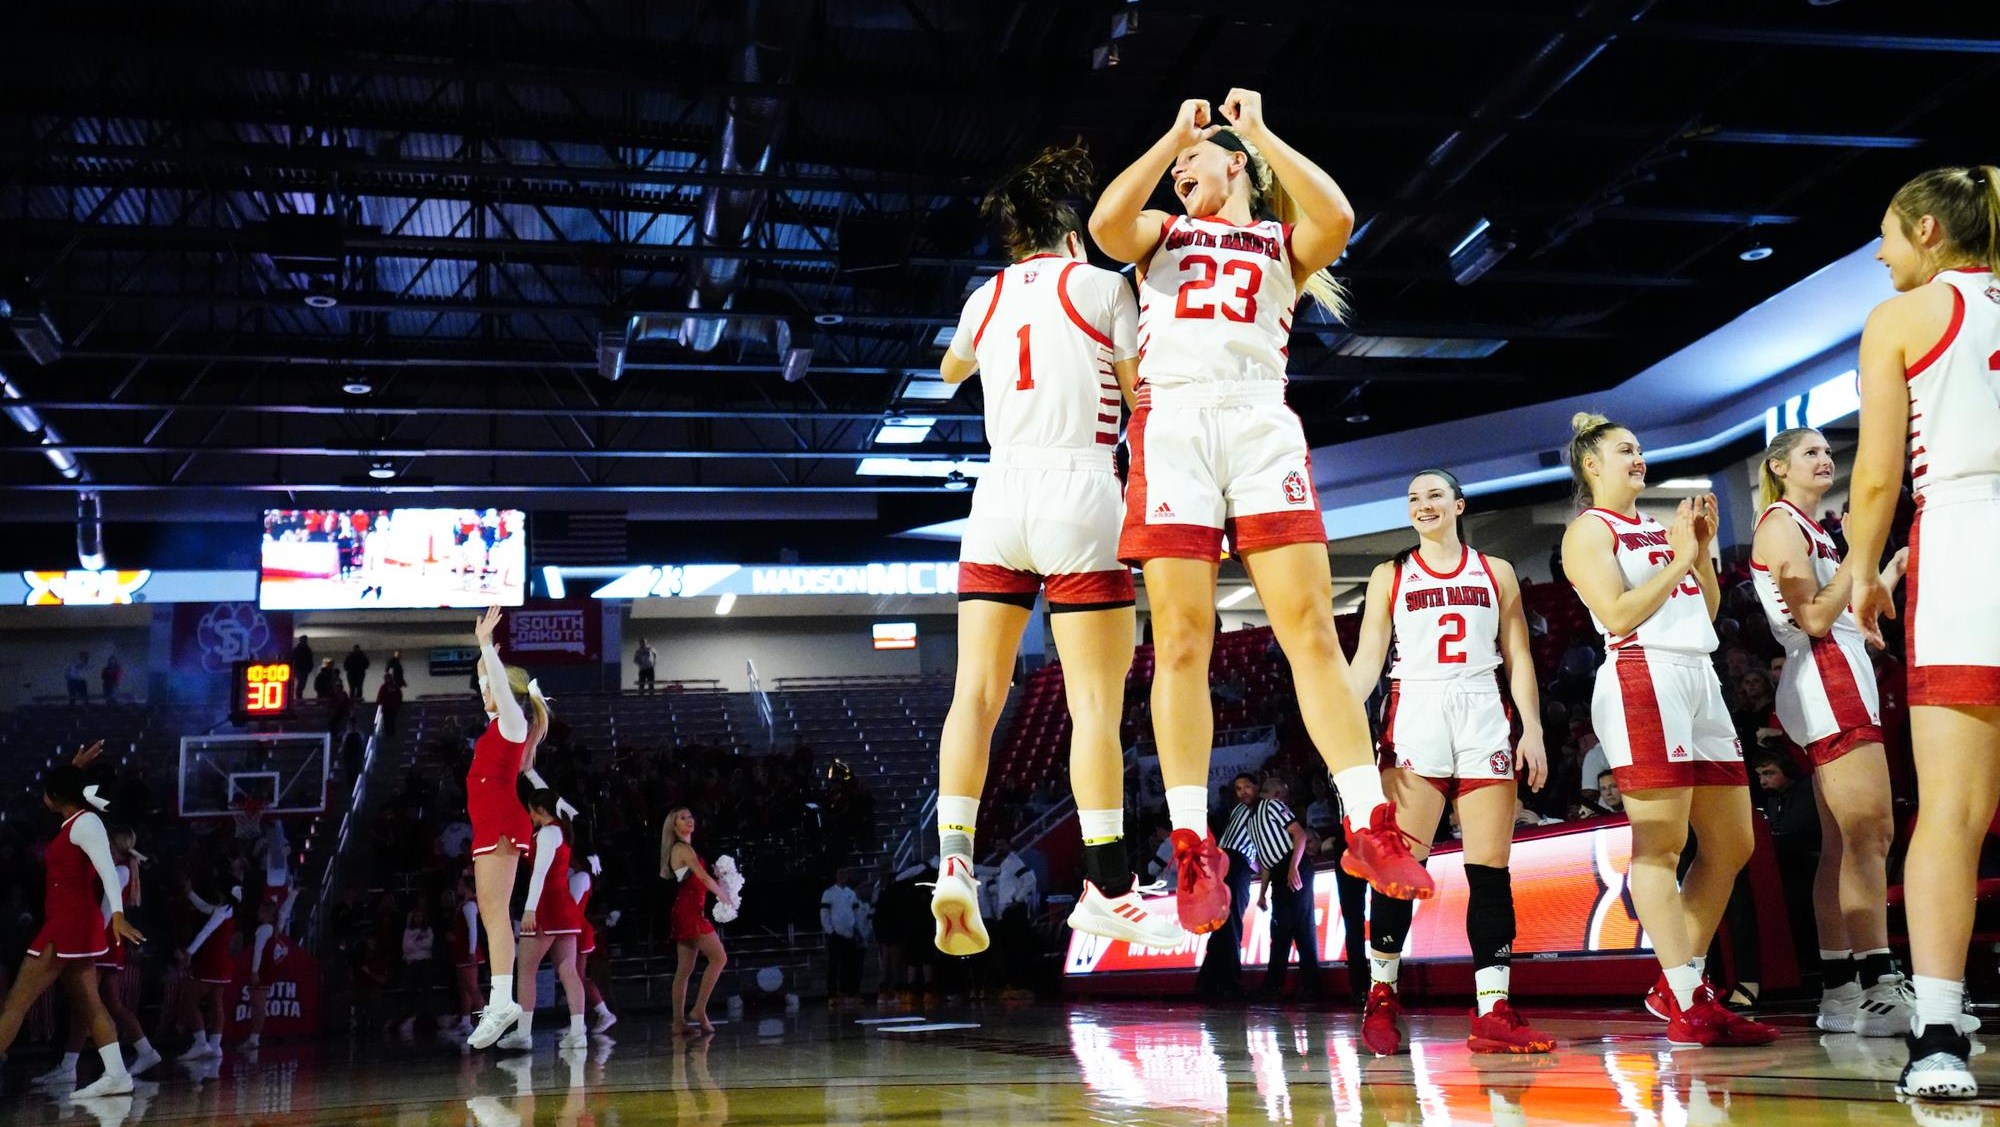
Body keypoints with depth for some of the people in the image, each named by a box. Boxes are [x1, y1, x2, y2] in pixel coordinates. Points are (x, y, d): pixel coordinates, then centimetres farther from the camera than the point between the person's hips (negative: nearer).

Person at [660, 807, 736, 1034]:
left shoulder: (683, 849, 20)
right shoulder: (683, 849, -9)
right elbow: (705, 879, -11)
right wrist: (726, 896, 0)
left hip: (686, 913, 10)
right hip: (689, 911, -10)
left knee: (685, 968, 7)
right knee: (719, 957, -11)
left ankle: (679, 1022, 6)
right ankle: (699, 1010, -12)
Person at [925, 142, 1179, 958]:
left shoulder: (986, 298, 15)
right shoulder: (1100, 286, 3)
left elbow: (951, 370, 36)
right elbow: (1143, 394, 5)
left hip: (1000, 491, 4)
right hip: (1078, 492, -4)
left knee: (977, 691, 2)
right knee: (1095, 702, -3)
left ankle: (953, 861, -7)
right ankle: (1106, 885, -1)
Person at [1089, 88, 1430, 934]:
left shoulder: (1282, 241, 22)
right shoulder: (1162, 232, 24)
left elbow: (1337, 220, -3)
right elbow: (1106, 222, 0)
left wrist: (1257, 131, 5)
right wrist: (1173, 134, 9)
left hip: (1262, 426, 0)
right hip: (1173, 425, 0)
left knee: (1311, 630, -9)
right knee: (1181, 641, -7)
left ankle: (1370, 829, -6)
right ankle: (1193, 848, -4)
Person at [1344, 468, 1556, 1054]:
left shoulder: (1495, 573, 16)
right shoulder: (1390, 576, 13)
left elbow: (1518, 658, 12)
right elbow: (1368, 657, 6)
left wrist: (1532, 731, 2)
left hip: (1485, 716, 2)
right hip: (1415, 712, -1)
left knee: (1490, 869, -2)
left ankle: (1493, 1011, -1)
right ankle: (1381, 996, 0)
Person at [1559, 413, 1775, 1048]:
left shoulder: (1661, 527, 24)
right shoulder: (1589, 530, 3)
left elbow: (1708, 610, 23)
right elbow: (1618, 614, -10)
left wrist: (1703, 548, 11)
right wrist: (1680, 559, -6)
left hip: (1699, 679, 9)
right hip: (1642, 678, -9)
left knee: (1731, 845, 8)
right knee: (1661, 843, -10)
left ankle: (1676, 985, 15)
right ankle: (1688, 1005, -9)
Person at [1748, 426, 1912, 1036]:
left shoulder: (1809, 529, 24)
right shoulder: (1781, 523, -5)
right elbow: (1815, 619, -16)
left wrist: (1891, 573, 21)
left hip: (1841, 682, 10)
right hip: (1827, 682, -10)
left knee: (1844, 843, 6)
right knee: (1869, 834, -16)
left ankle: (1839, 994, 6)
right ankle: (1878, 991, -20)